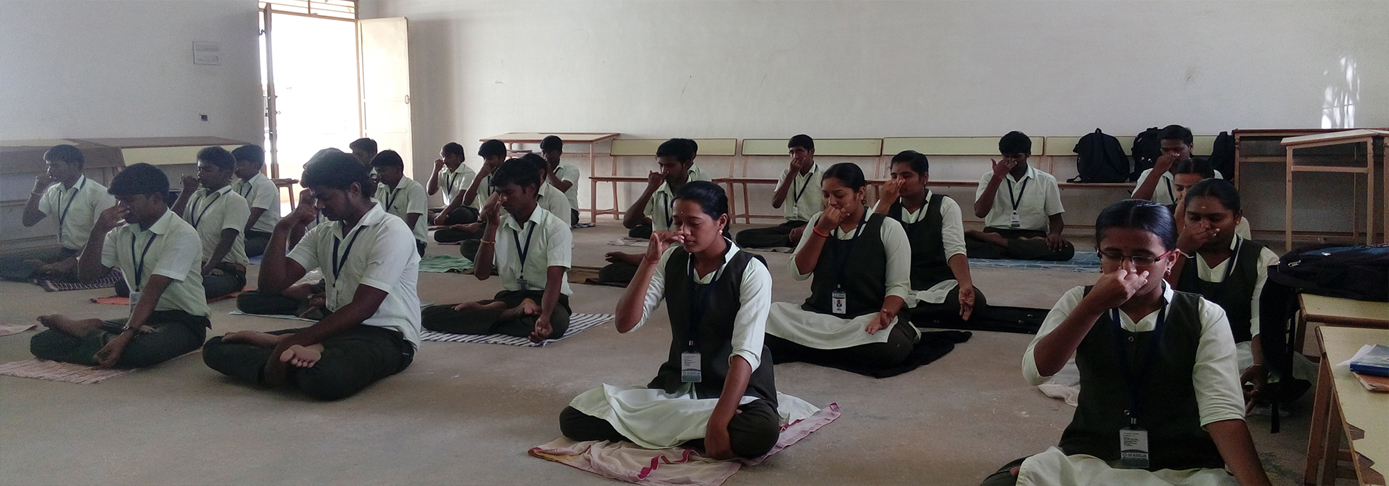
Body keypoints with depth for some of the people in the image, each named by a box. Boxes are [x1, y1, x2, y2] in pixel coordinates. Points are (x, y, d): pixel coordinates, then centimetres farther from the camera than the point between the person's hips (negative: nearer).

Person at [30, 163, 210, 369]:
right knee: (43, 341, -13)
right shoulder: (121, 231, 8)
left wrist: (125, 336, -32)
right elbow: (86, 275, 4)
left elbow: (153, 290, -24)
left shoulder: (182, 234, -15)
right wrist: (98, 231, -9)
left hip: (182, 321, -4)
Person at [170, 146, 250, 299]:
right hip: (198, 264, 6)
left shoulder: (235, 202, -5)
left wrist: (205, 270, -27)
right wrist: (186, 192, 6)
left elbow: (225, 242, -15)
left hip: (227, 270, -6)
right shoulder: (196, 196, 17)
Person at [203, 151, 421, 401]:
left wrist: (295, 341, -21)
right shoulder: (323, 233, 13)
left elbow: (363, 308, -19)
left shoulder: (391, 232, -11)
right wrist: (283, 228, -5)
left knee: (325, 376, -44)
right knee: (216, 348, -5)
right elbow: (272, 285, 6)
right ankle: (302, 354, -24)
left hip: (384, 335, -8)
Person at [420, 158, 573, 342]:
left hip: (544, 299, -4)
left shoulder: (555, 227, -7)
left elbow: (554, 279, -20)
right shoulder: (499, 226, 10)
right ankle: (515, 313, -18)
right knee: (431, 314, -14)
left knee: (556, 322, -44)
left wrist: (544, 317, -39)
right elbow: (481, 273, 1)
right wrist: (491, 227, -7)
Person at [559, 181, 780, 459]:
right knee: (574, 418, -11)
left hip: (737, 390, -3)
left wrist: (717, 424, -36)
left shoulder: (751, 272, -15)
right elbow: (625, 324, -7)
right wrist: (650, 261, -18)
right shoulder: (672, 261, 0)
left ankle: (661, 429, -14)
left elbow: (746, 354, -25)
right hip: (676, 387, 4)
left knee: (761, 432, -40)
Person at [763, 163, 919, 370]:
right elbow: (799, 272, 1)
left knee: (888, 346, -38)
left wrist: (885, 314, -27)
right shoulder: (818, 222, 10)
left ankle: (816, 347, -13)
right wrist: (822, 230, -8)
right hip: (819, 316, 3)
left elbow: (898, 284, -6)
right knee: (769, 319, -25)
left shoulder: (888, 228, -1)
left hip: (868, 318, -3)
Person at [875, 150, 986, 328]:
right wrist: (885, 204, -13)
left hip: (940, 286, 0)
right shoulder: (885, 206, 8)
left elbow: (955, 250, -14)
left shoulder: (946, 206, 0)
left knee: (976, 300, -33)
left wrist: (965, 286, -33)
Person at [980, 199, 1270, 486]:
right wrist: (1094, 306, -20)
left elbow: (1222, 409, -14)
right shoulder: (1079, 302, 4)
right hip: (1088, 458, 1)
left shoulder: (1204, 317, -2)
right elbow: (1035, 372, -11)